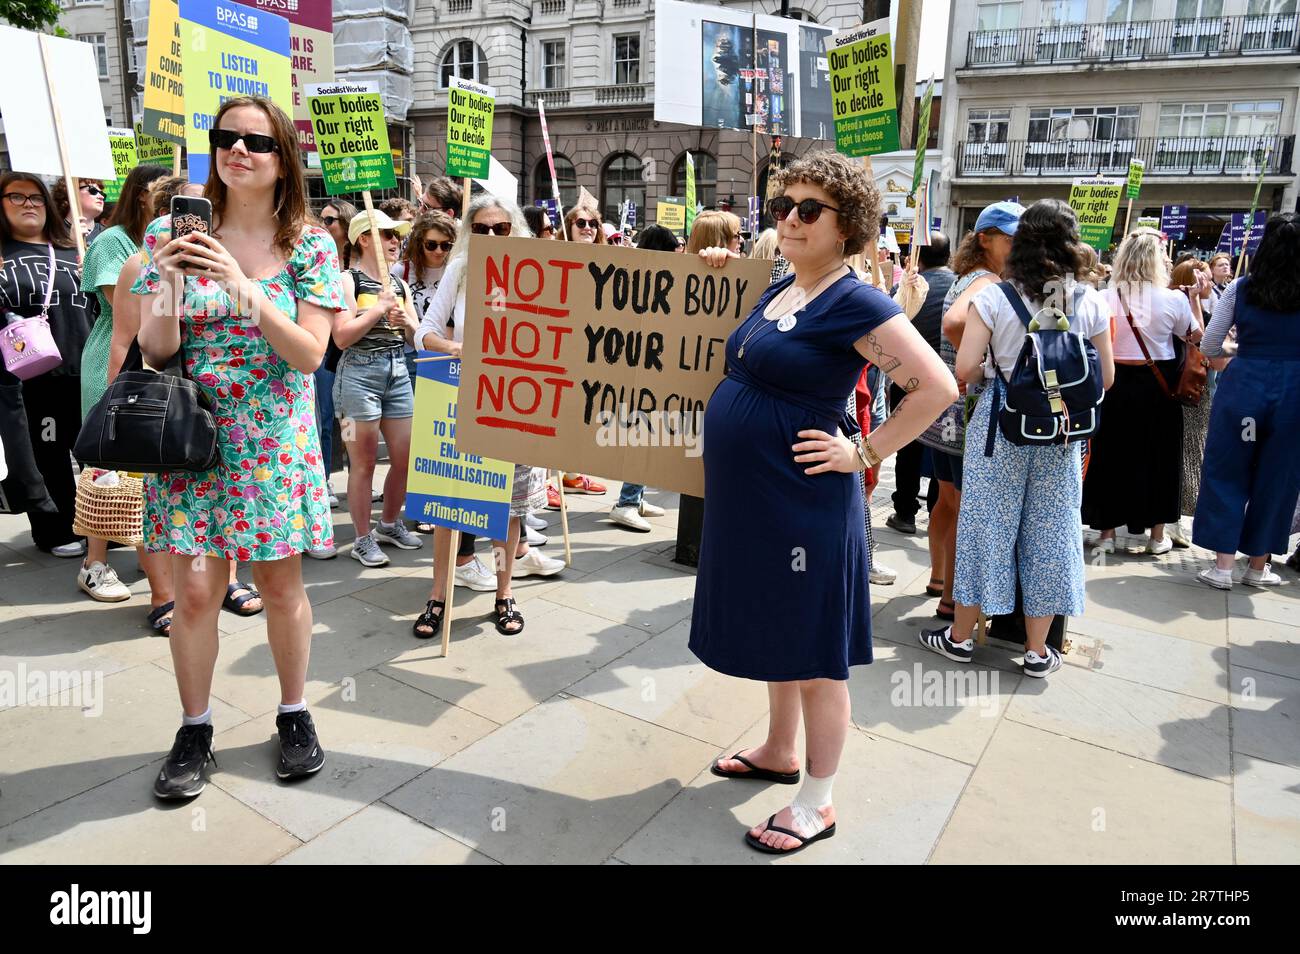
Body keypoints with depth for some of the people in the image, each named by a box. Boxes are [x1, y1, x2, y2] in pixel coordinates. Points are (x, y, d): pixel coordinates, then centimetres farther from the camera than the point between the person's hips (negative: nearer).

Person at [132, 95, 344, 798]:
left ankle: (294, 714, 27)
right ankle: (194, 729, 23)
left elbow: (310, 352, -10)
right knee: (194, 590, 3)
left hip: (274, 442, -1)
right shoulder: (173, 231, 3)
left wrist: (241, 285, -21)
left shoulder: (308, 244, -1)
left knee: (282, 586, 7)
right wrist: (170, 278, -19)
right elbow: (156, 351, -2)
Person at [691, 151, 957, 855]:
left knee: (813, 652, 6)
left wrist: (864, 453, -16)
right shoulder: (778, 289, 10)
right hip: (746, 494, 9)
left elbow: (938, 388, -19)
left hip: (803, 502, -9)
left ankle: (816, 803, 24)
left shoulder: (855, 303, -15)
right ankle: (779, 752, 43)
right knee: (776, 633, 22)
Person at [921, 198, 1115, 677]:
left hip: (999, 425, -2)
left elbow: (965, 369, -13)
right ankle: (1037, 650, 22)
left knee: (985, 524, 9)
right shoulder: (1091, 303, -2)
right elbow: (1106, 378, 4)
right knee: (1049, 529, 11)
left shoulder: (993, 297, -10)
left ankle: (960, 635, 22)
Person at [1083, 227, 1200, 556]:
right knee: (1158, 455, 13)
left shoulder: (1105, 298, -9)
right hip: (1159, 385, 0)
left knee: (1113, 454, 10)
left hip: (1117, 384, 0)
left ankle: (1107, 533, 16)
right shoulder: (1174, 299, -9)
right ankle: (1158, 536, 22)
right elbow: (1196, 336, 6)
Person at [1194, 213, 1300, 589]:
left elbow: (1209, 345, 2)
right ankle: (1258, 565, 21)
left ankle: (1223, 565, 8)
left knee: (1227, 473, 9)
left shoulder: (1242, 287, -2)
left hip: (1242, 386, 0)